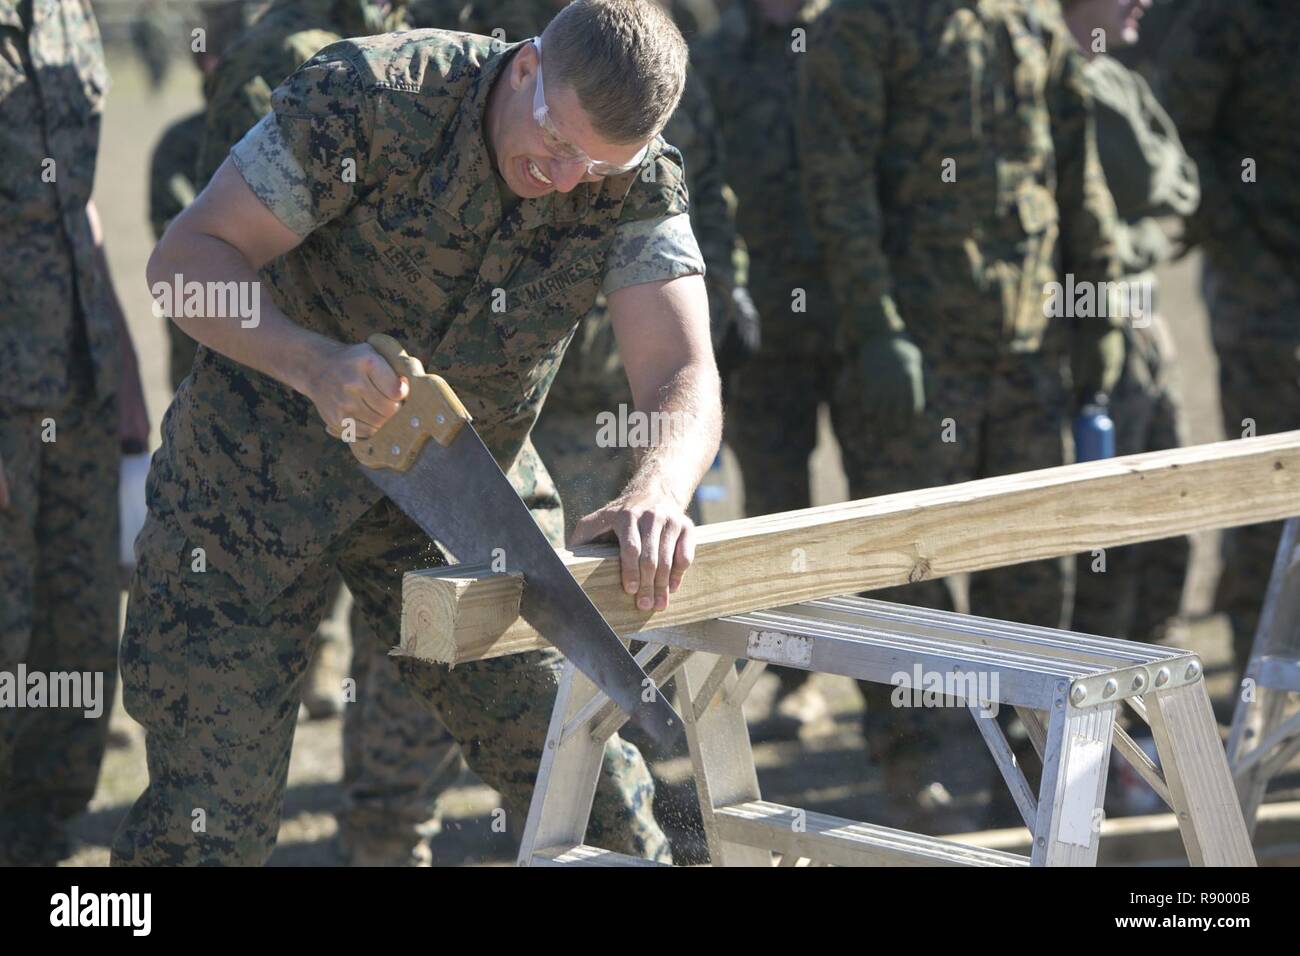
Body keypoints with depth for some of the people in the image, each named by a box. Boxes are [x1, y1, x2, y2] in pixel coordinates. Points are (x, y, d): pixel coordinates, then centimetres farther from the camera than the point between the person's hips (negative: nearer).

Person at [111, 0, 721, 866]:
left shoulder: (641, 184, -14)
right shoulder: (372, 96, -24)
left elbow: (685, 378, -23)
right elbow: (185, 258, -21)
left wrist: (658, 490, -47)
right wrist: (316, 363, -40)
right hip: (264, 468, -3)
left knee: (585, 768, -2)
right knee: (211, 803, -2)